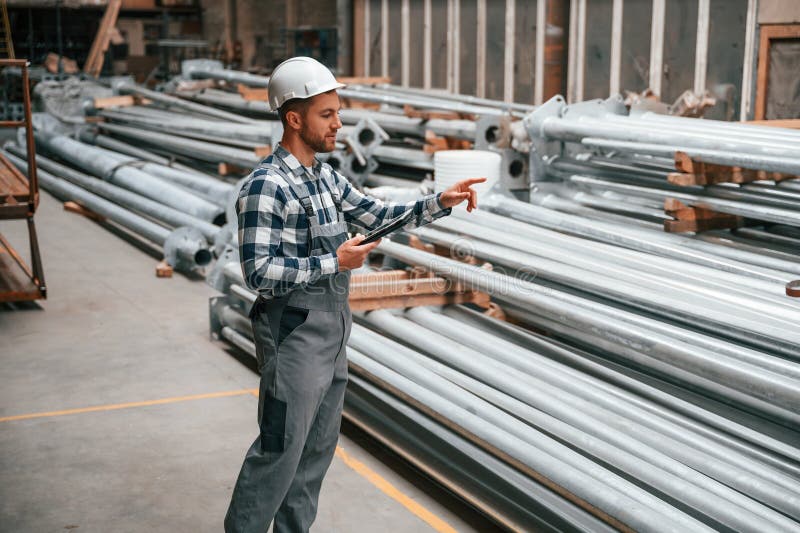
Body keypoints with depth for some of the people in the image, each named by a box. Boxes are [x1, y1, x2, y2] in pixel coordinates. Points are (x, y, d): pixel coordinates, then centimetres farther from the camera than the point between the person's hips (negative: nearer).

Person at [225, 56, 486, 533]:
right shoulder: (266, 185, -18)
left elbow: (377, 216, 15)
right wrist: (335, 263, -22)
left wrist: (440, 203, 4)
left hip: (332, 332, 9)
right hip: (295, 336, -9)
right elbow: (260, 273, -23)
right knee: (280, 449, -1)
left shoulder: (325, 177, 9)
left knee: (319, 446, 17)